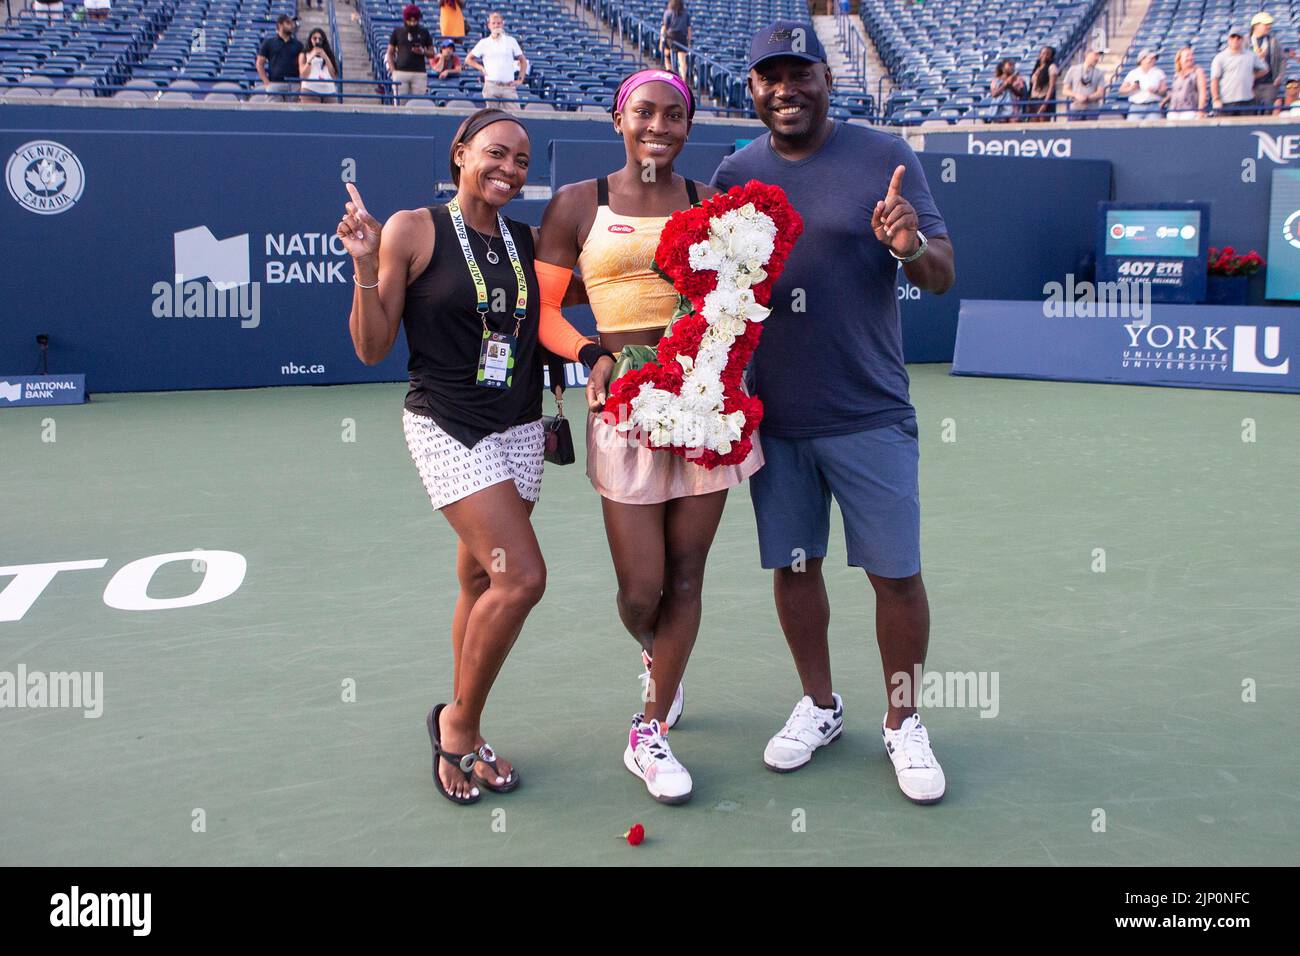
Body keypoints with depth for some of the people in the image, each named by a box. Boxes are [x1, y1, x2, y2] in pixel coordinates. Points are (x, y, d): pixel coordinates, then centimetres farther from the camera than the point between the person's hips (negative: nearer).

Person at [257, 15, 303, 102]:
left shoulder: (298, 45, 13)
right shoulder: (269, 42, 8)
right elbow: (260, 64, 7)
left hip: (294, 85, 2)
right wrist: (266, 82, -3)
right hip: (275, 84, -2)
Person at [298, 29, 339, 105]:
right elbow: (303, 74, 0)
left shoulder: (328, 54, 19)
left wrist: (325, 57, -1)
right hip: (310, 90, -2)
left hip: (329, 91, 2)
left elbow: (334, 74, 7)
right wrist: (311, 58, -5)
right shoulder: (304, 55, 13)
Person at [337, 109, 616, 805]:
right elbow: (371, 349, -6)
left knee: (482, 581, 10)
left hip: (519, 428, 5)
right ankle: (458, 723, 6)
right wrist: (366, 266, -18)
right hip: (447, 427, -5)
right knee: (522, 577, -16)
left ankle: (461, 737, 26)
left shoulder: (524, 240, 9)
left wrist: (594, 353, -8)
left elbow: (542, 324, 11)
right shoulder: (412, 231, -6)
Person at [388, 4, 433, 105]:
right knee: (400, 102, -3)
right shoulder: (397, 32, 8)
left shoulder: (424, 32, 10)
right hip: (400, 72, 0)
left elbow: (432, 53, 14)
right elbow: (390, 53, 11)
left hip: (419, 73, 0)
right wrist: (393, 71, -1)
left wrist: (423, 52, -8)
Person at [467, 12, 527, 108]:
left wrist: (520, 79, 4)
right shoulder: (484, 43, 9)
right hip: (491, 85, 0)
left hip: (509, 86, 0)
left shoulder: (511, 41, 11)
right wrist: (481, 68, 2)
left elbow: (523, 61, 14)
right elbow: (468, 59, 14)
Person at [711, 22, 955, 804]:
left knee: (896, 575, 1)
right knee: (794, 566, 12)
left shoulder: (885, 157, -4)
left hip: (871, 417, -3)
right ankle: (819, 707, 31)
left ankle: (904, 724, 20)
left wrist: (912, 247, -28)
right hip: (774, 418, 3)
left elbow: (943, 276, -6)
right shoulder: (735, 174, 5)